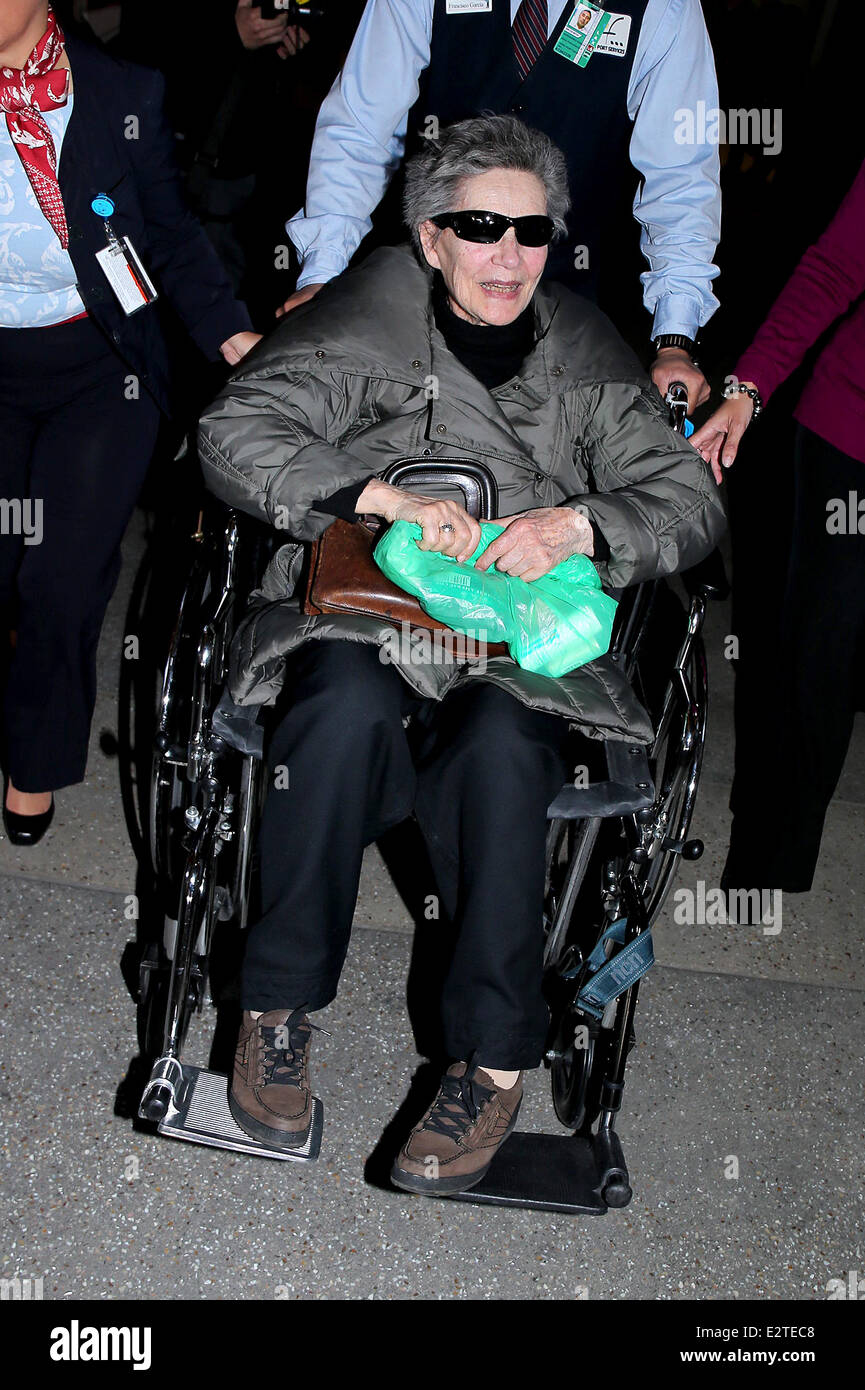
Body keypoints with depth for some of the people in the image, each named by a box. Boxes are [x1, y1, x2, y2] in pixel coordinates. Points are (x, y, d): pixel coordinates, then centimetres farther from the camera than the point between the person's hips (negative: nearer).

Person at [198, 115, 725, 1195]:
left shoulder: (585, 352, 13)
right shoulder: (367, 319, 5)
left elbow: (688, 499, 8)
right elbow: (233, 436, -7)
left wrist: (577, 525, -14)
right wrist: (385, 497, -19)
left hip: (522, 636, 2)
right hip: (357, 606, -1)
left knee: (500, 742, -33)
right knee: (348, 706, -35)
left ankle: (496, 1057, -21)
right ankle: (280, 1003, -17)